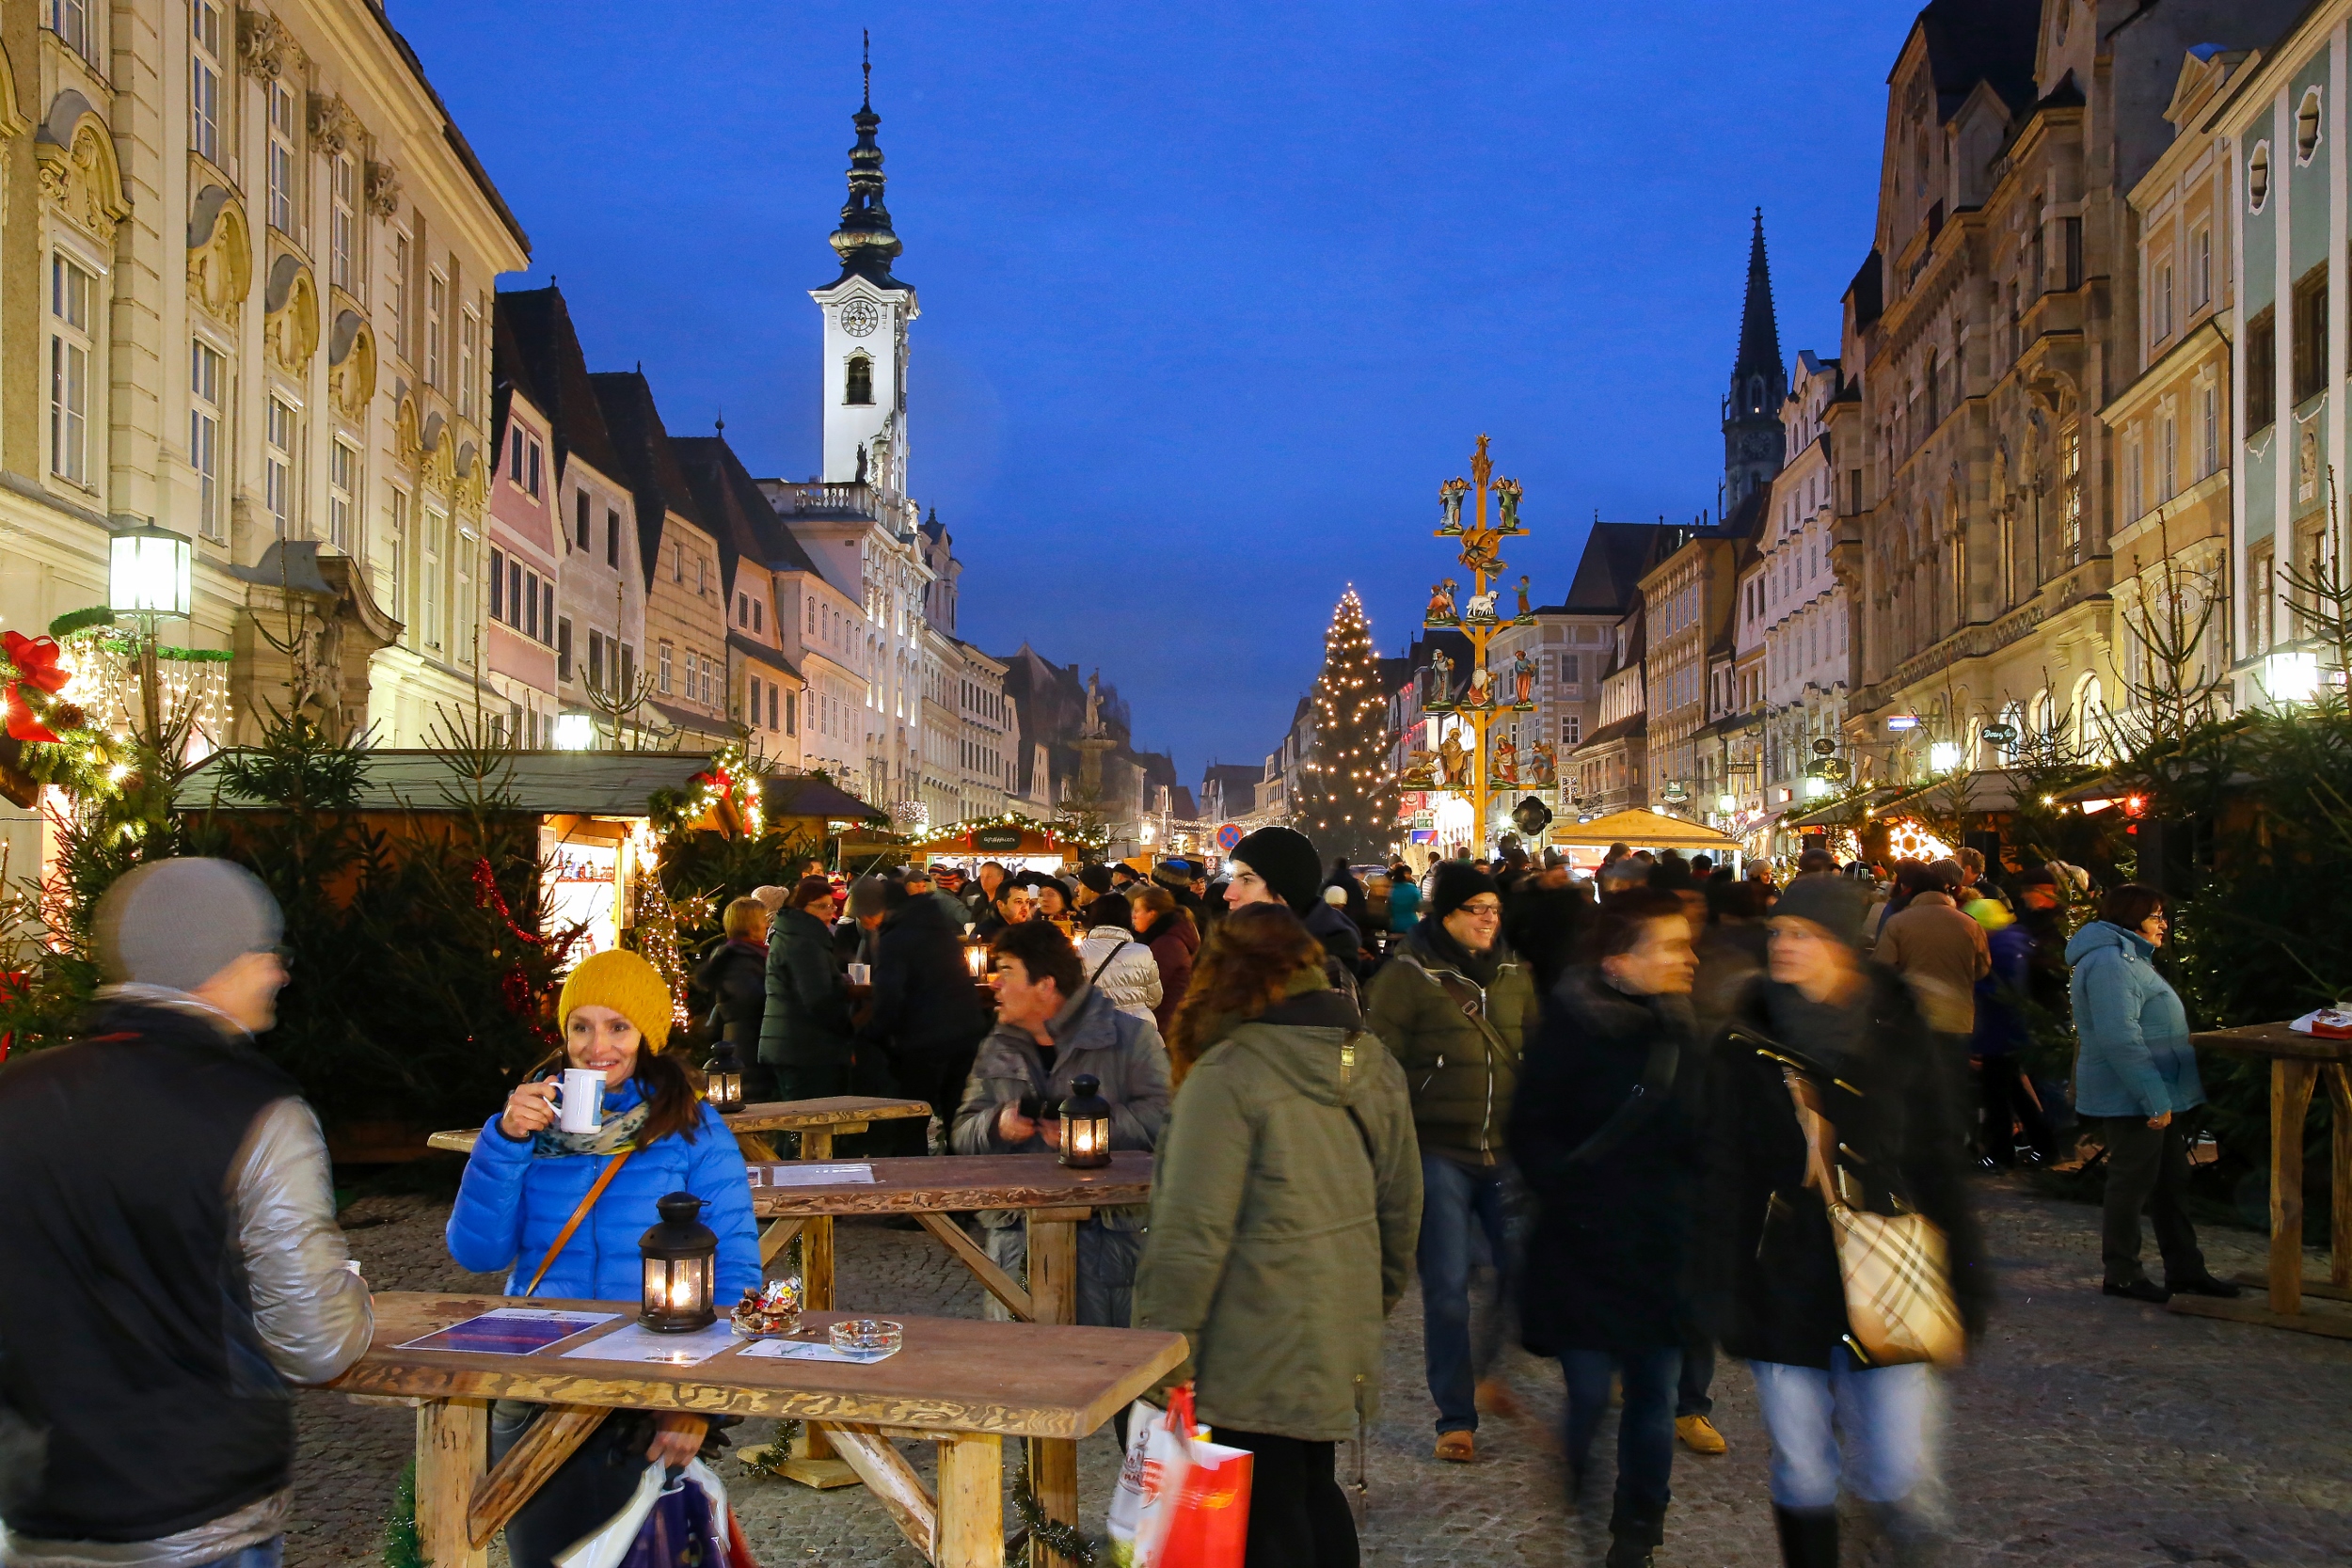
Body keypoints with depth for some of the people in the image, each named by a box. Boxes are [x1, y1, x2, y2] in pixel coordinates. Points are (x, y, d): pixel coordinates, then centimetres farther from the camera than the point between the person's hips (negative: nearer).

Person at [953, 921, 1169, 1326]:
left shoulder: (1131, 1037, 0)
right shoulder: (996, 1049, 16)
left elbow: (1160, 1117, -10)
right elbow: (963, 1134, 14)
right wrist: (997, 1125, -7)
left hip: (1105, 1229, -4)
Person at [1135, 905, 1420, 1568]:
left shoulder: (1227, 1073, -16)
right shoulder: (1376, 1066, 6)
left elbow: (1193, 1232, -18)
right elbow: (1402, 1208, 15)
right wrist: (1375, 1301, 27)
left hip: (1260, 1355, -7)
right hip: (1343, 1341, 7)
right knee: (1316, 1492, 20)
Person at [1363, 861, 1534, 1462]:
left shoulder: (1514, 974, 10)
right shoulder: (1409, 975, -6)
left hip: (1506, 1150, 4)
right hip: (1437, 1153, -4)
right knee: (1447, 1289, 0)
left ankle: (1492, 1369, 30)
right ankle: (1455, 1418, 14)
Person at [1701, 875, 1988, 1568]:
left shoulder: (1895, 1038, -1)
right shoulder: (1746, 1044, -1)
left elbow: (1937, 1164, 4)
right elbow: (1723, 1175, 0)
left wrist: (1964, 1279, 3)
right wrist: (1724, 1290, -5)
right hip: (1783, 1281, 0)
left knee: (1893, 1472, -1)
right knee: (1802, 1475, 4)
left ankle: (1887, 1485, 32)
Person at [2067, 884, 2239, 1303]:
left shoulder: (2129, 957, 18)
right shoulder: (2109, 962, -19)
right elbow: (2120, 1037, -26)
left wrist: (2168, 1096, 22)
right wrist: (2155, 1099, -26)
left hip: (2157, 1096, 11)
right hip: (2131, 1101, -11)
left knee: (2172, 1182, 15)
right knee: (2132, 1182, -1)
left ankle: (2184, 1269, 24)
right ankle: (2121, 1274, 9)